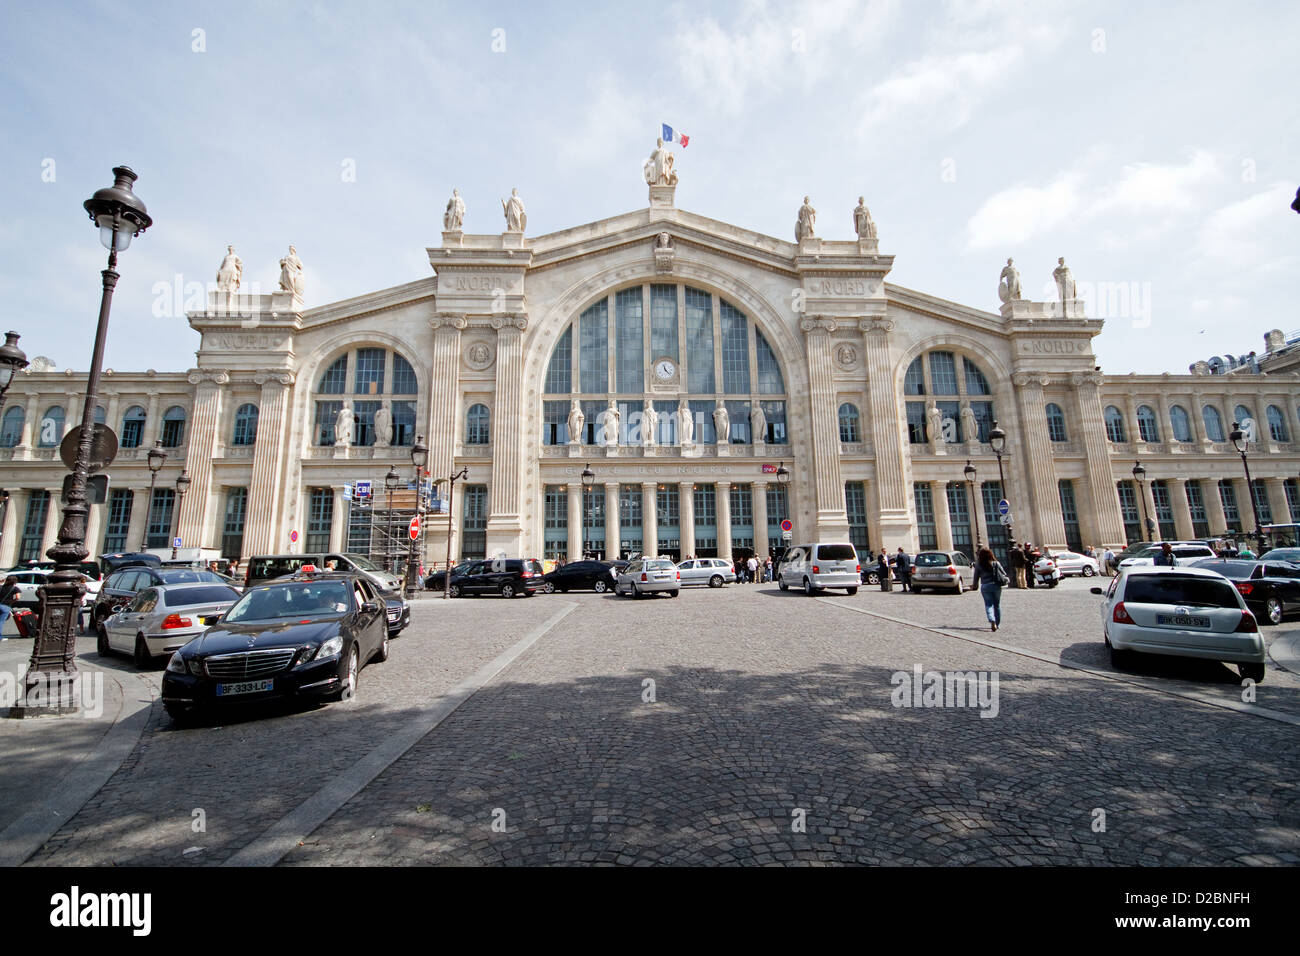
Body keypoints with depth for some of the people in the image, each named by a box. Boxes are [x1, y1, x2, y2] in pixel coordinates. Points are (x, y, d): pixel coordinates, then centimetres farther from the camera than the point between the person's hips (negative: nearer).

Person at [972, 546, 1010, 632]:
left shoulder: (978, 565, -5)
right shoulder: (996, 563, -4)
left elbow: (976, 576, 0)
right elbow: (1003, 573, 3)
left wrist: (975, 585, 14)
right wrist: (1007, 579, 24)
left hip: (985, 586, -2)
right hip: (996, 585, 2)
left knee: (988, 605, 2)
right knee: (997, 605, 14)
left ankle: (992, 621, -21)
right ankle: (997, 624, 21)